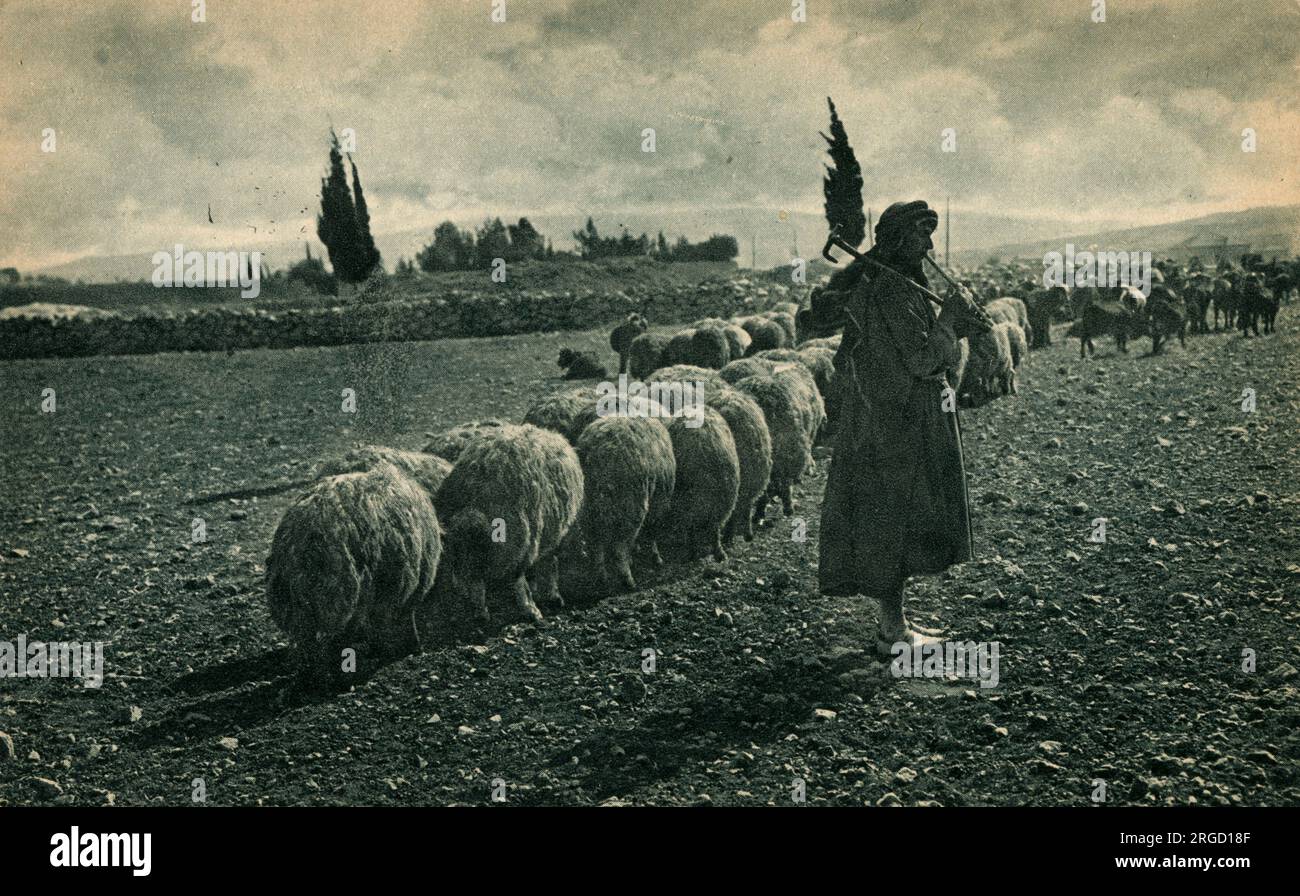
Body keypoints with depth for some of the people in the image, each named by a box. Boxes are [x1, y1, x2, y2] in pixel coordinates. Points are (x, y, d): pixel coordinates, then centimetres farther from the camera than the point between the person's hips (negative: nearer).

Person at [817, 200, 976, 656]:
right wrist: (950, 318, -9)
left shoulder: (884, 284, 14)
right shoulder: (891, 292, -18)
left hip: (889, 424, 10)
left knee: (896, 524, 15)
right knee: (895, 521, -4)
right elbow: (923, 358, -21)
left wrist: (950, 325, 9)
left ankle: (894, 618, 23)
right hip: (895, 427, -10)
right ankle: (893, 631, 2)